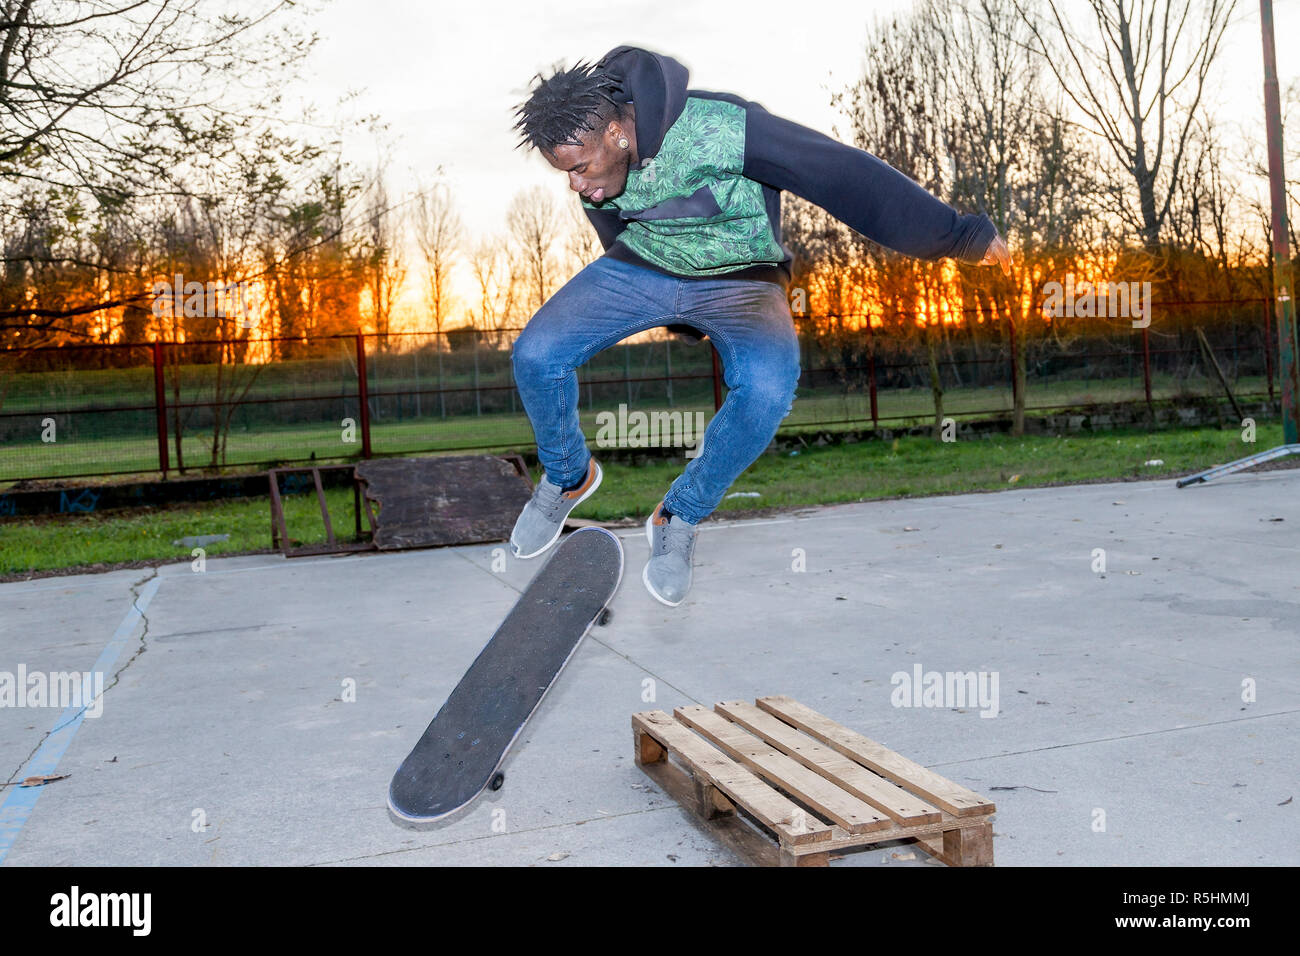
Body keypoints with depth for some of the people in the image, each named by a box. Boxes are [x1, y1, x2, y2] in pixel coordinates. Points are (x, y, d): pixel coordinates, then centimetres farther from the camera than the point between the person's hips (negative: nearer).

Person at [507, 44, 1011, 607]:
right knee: (535, 355, -17)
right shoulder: (590, 163, -12)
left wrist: (959, 234, -26)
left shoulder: (718, 128, -32)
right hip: (639, 266, 4)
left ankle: (680, 521, -11)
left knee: (766, 386, -35)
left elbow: (840, 173, -30)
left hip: (737, 278, -4)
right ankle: (568, 477, 13)